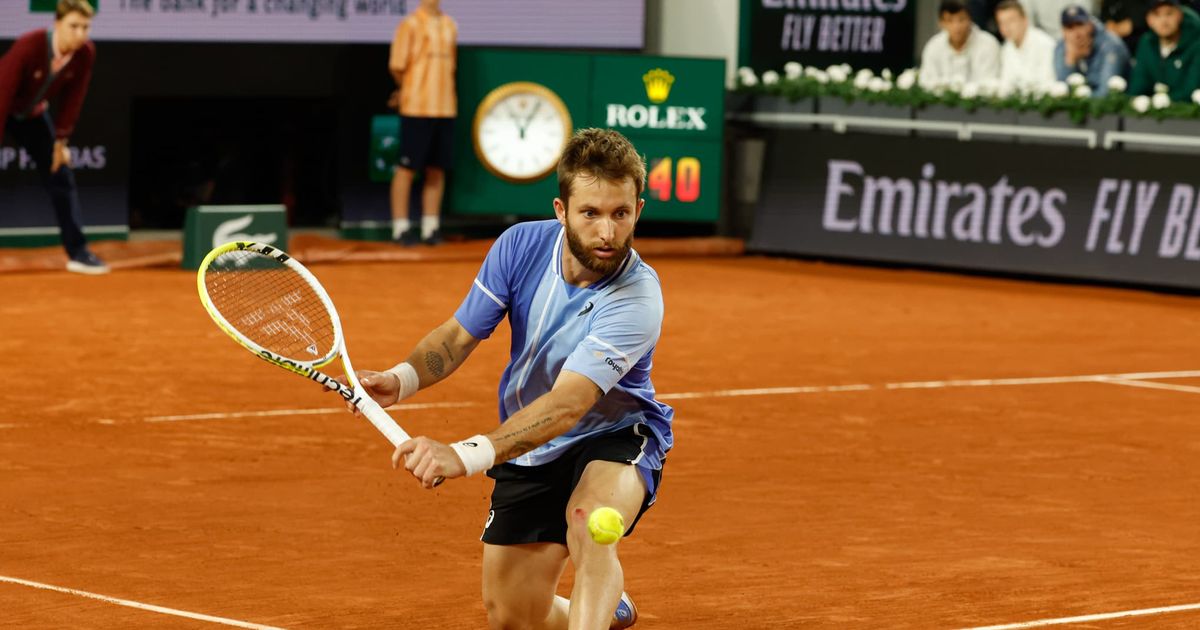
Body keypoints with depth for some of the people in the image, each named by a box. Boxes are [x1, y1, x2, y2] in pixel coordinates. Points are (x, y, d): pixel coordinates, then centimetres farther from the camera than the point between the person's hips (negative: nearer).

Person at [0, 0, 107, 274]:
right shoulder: (28, 46, -34)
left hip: (34, 115, 6)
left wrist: (60, 141, -7)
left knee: (61, 177, 3)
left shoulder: (86, 53, -19)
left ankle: (78, 252, 8)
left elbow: (73, 98, -8)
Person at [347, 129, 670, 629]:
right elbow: (460, 333, -5)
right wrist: (402, 379, -27)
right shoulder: (521, 246, -16)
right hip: (529, 455, 5)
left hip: (615, 437, -5)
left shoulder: (637, 298, -32)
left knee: (588, 527, -39)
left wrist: (466, 456, -53)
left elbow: (566, 405, -41)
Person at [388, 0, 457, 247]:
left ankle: (430, 227, 12)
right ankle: (400, 227, 3)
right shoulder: (410, 25, -5)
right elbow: (396, 66, -7)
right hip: (416, 108, -5)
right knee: (407, 167, -1)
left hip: (445, 107, 5)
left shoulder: (449, 25, 13)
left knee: (437, 169, 6)